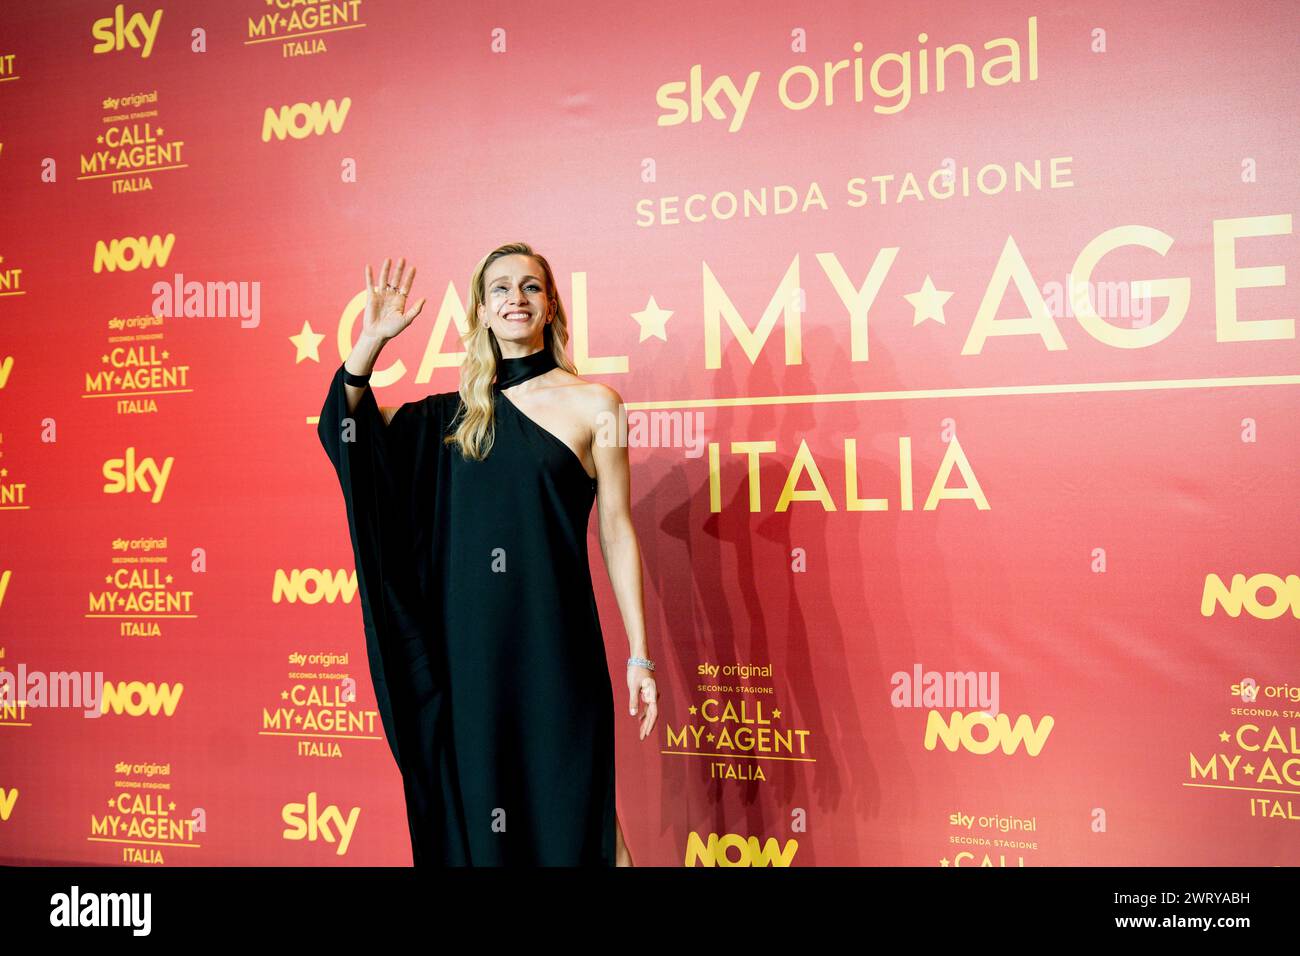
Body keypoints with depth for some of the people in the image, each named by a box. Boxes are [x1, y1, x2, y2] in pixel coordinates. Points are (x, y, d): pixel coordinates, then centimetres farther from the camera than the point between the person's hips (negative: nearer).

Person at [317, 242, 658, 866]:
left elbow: (616, 530, 0)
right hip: (469, 643, 4)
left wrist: (639, 654, -3)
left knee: (570, 812, 2)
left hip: (555, 642, -3)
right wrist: (371, 341, -2)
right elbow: (347, 426, 11)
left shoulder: (592, 403, 0)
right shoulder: (458, 413, 10)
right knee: (476, 806, 11)